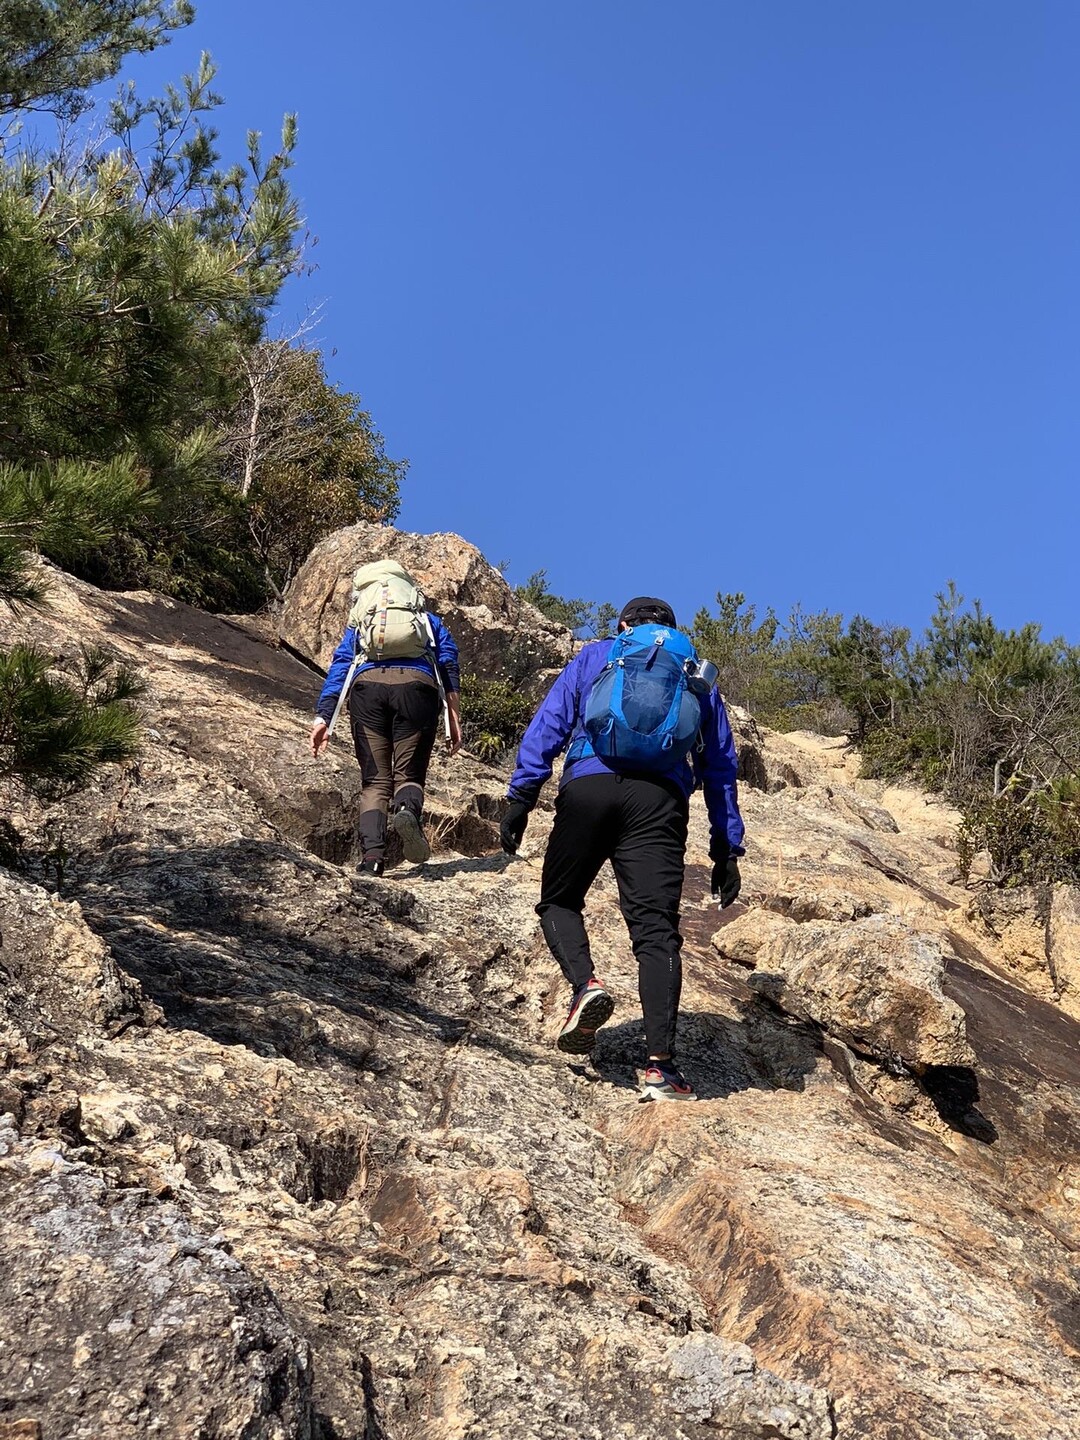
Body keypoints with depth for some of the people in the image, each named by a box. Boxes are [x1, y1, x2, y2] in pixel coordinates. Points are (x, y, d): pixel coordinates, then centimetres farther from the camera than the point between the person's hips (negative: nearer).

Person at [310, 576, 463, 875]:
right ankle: (407, 809, -32)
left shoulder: (358, 625, 34)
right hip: (417, 685, -1)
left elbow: (339, 666, 18)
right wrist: (454, 719, 10)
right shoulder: (430, 621, 33)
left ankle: (372, 855, -15)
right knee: (408, 774, 4)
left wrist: (323, 716, 8)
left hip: (367, 685, 1)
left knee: (375, 779, 6)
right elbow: (449, 664, 17)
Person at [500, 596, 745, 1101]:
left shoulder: (595, 656, 24)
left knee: (559, 901, 17)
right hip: (661, 799, 1)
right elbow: (721, 769, 24)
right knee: (657, 930, -1)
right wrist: (727, 850, 24)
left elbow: (548, 724, 10)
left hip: (588, 787, -1)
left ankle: (585, 984, -11)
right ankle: (661, 1065, -12)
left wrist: (520, 797, 5)